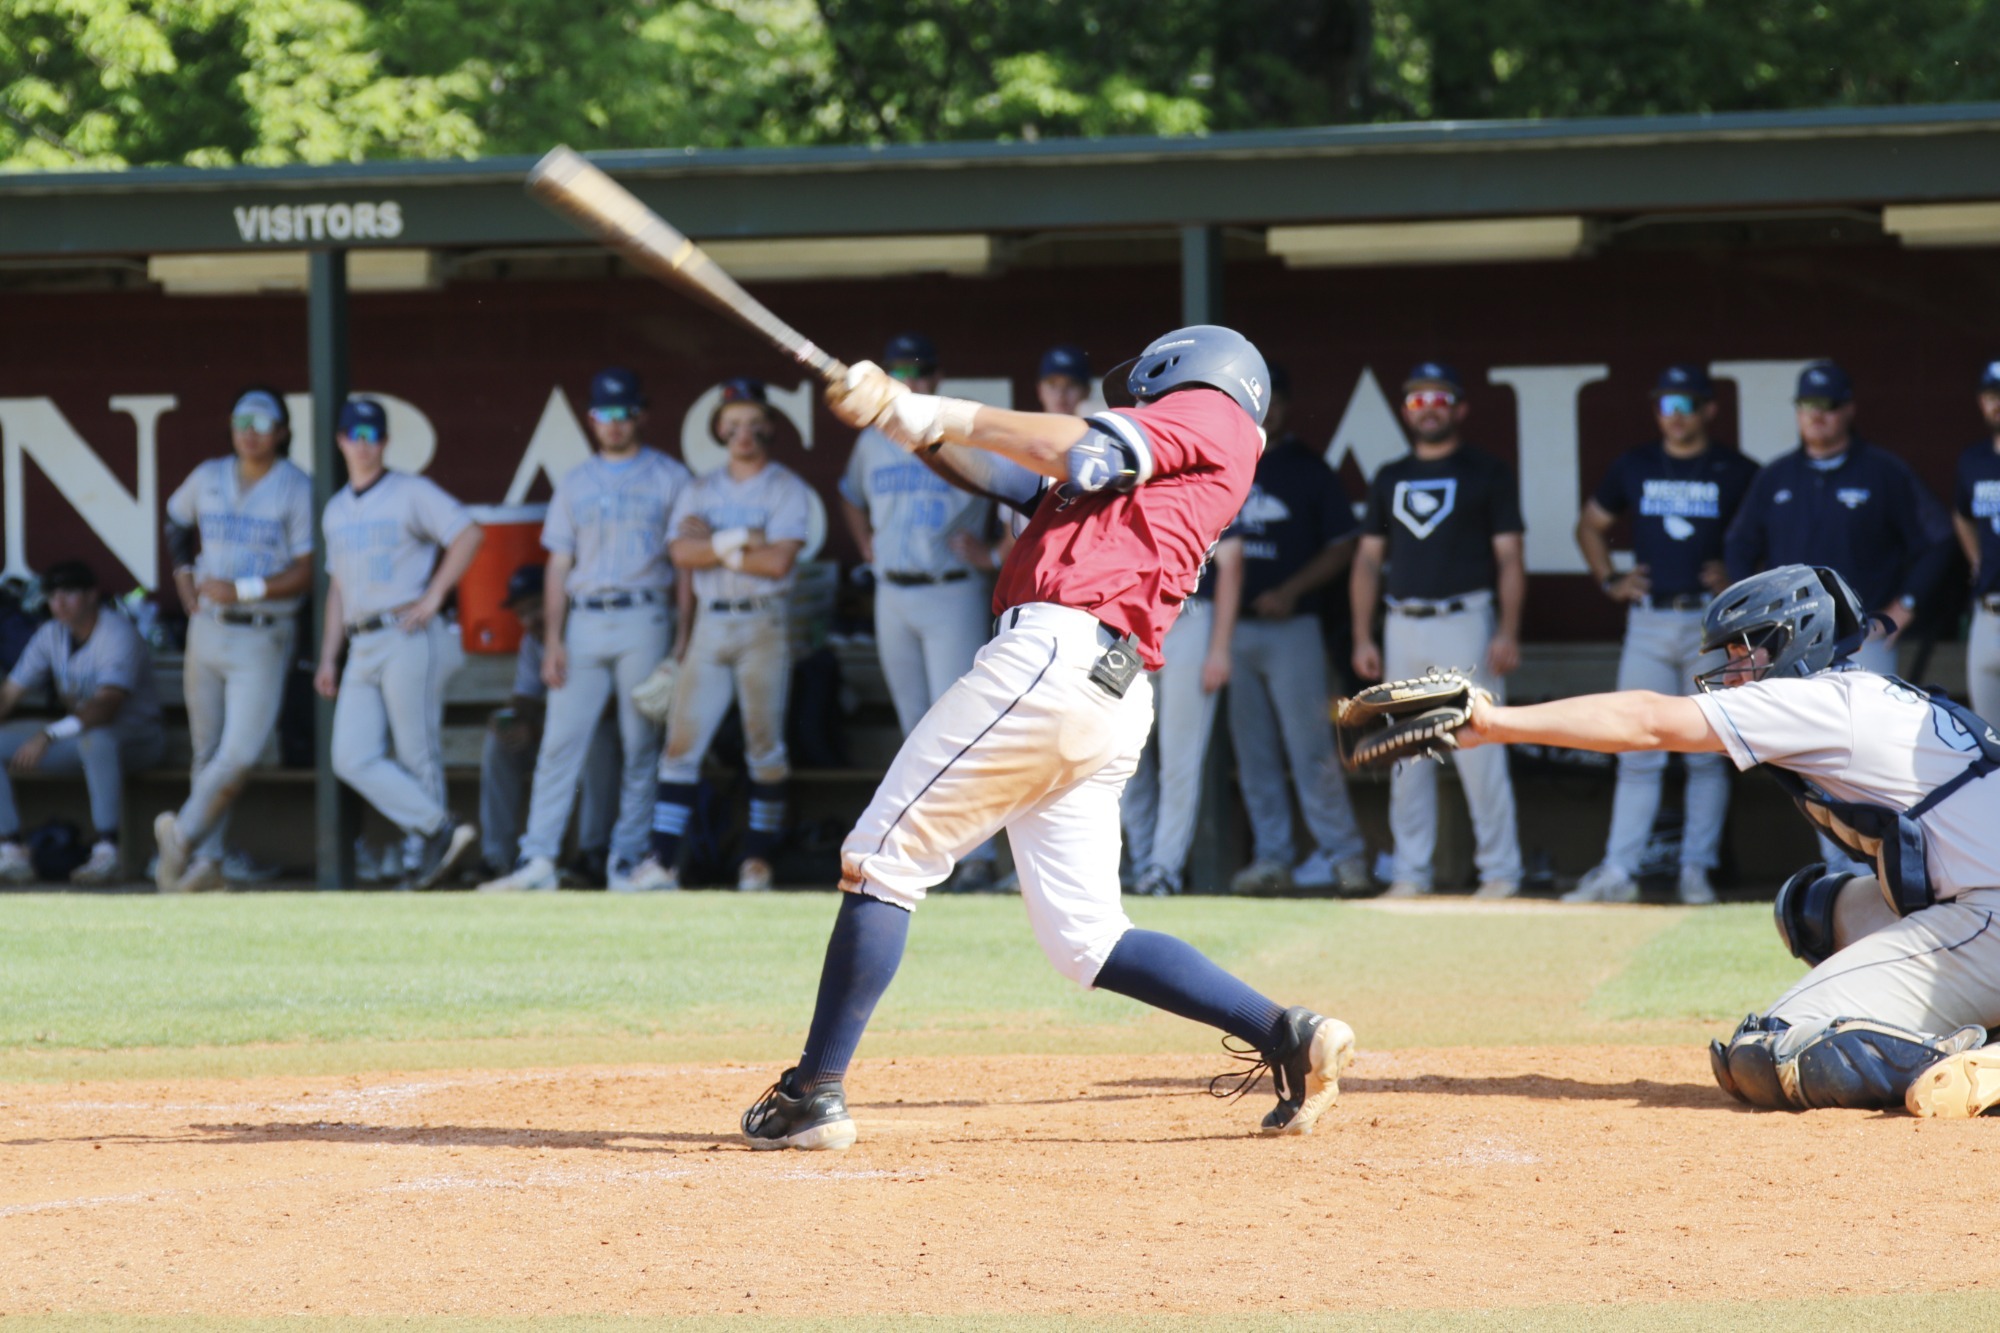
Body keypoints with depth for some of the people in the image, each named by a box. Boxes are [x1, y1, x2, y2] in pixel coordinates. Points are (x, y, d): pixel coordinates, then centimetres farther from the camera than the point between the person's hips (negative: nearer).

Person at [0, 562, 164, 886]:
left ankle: (107, 852, -39)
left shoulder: (118, 634, -19)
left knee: (95, 737, -43)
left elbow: (106, 706, -33)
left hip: (135, 737, -7)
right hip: (77, 734, 7)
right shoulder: (51, 635, 2)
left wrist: (48, 735, -44)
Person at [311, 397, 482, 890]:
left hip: (409, 640, -7)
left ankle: (422, 857, 0)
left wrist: (434, 596, -13)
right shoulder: (336, 511, 20)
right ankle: (441, 830, -8)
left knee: (417, 757, -5)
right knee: (353, 758, -7)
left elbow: (468, 534, -10)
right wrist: (327, 658, 18)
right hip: (362, 647, 7)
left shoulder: (411, 493, -1)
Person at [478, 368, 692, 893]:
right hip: (584, 623, 2)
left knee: (641, 746, -1)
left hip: (644, 621, -2)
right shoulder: (575, 484, 15)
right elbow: (558, 566, 12)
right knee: (560, 742, -4)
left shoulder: (670, 478, 7)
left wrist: (685, 633, -5)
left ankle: (628, 860, 4)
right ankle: (537, 859, -6)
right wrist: (553, 641, 3)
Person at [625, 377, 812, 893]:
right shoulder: (700, 492, 14)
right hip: (710, 624, 3)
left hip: (764, 624, -3)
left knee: (764, 747, -1)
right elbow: (682, 551, -2)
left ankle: (758, 860, 7)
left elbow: (779, 560, -11)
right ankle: (663, 861, -6)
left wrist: (715, 549, -5)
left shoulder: (786, 489, 2)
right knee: (682, 742, -4)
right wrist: (742, 540, -13)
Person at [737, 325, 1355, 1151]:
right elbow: (1003, 468, 22)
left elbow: (1085, 454, -7)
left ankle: (815, 1093, -6)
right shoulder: (1151, 466, 30)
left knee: (885, 858, -5)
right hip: (1109, 702, 9)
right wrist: (899, 412, 7)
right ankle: (1287, 1035, 0)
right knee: (1087, 942, 6)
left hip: (1054, 657, -9)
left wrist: (939, 415, -1)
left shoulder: (1213, 416, 7)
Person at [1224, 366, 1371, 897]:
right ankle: (1270, 858, 10)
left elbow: (1342, 546, 0)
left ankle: (1343, 852, -6)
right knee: (1252, 750, 5)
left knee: (1308, 743, -10)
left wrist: (1290, 591, -11)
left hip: (1291, 627, -4)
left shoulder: (1306, 469, 1)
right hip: (1233, 628, 4)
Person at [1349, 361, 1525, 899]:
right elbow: (1368, 559, 16)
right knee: (1406, 758, 5)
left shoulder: (1487, 473, 4)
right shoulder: (1390, 479, 16)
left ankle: (1500, 872, -4)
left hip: (1466, 621, -5)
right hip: (1403, 627, 5)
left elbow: (1509, 558, -1)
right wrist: (1363, 638, 8)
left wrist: (1508, 633, -11)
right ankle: (1410, 873, 10)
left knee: (1478, 751, -9)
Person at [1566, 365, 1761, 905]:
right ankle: (1618, 872, -2)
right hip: (1648, 623, 2)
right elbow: (1591, 525, 22)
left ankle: (1696, 870, 8)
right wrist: (1608, 581, 10)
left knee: (1706, 754, 1)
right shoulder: (1635, 467, 9)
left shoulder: (1736, 473, 1)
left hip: (1711, 622, -2)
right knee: (1637, 753, -1)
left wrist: (1737, 576, -6)